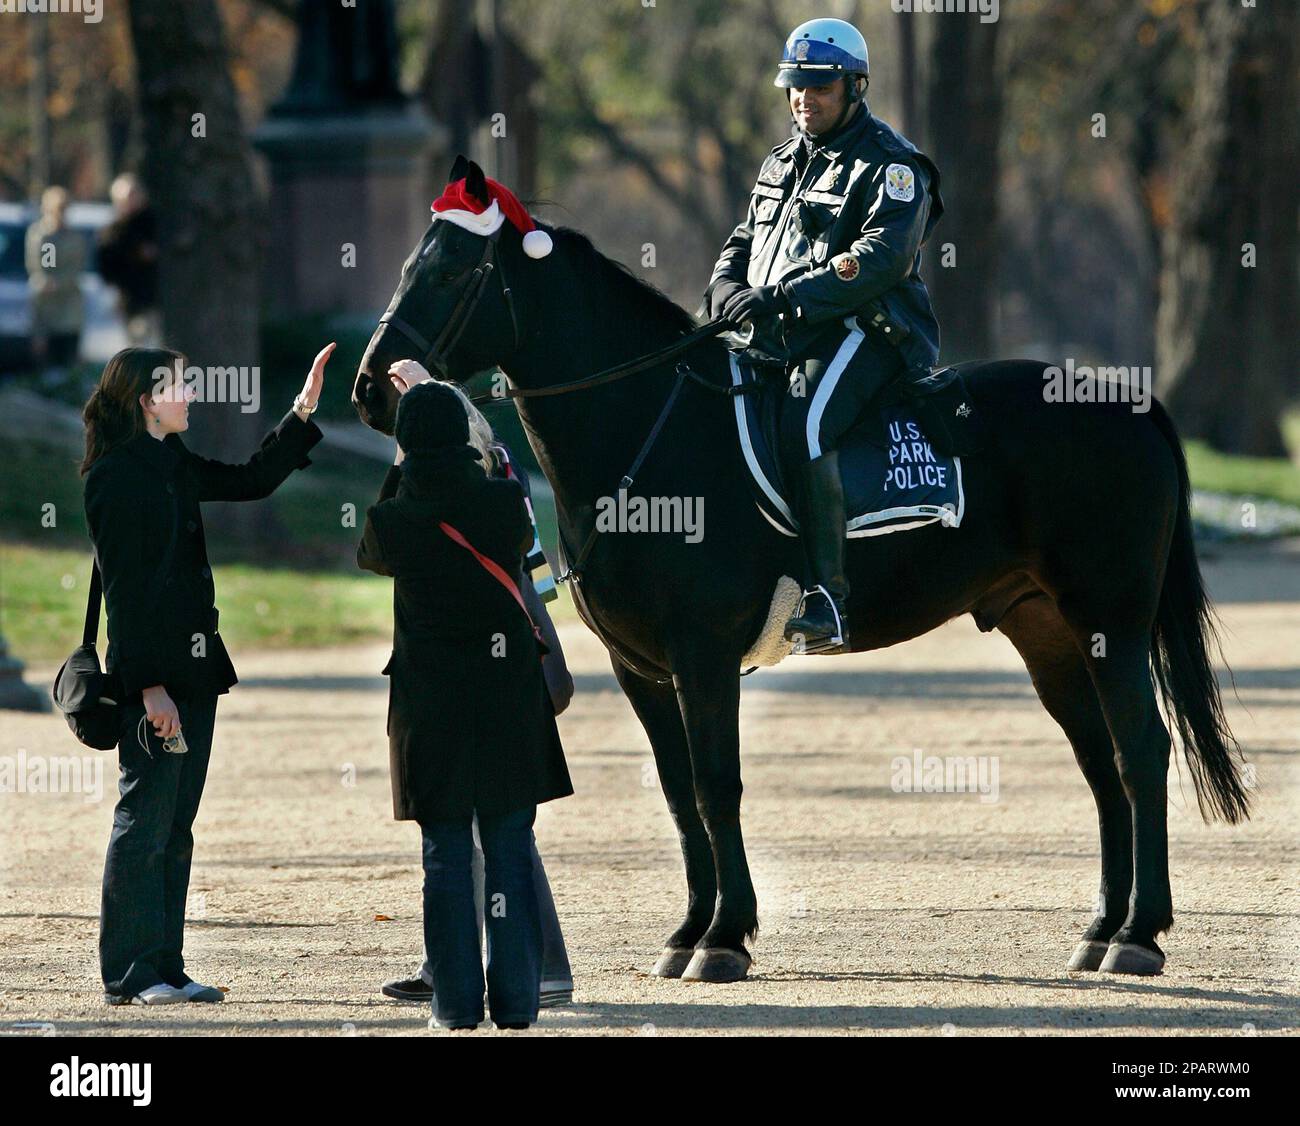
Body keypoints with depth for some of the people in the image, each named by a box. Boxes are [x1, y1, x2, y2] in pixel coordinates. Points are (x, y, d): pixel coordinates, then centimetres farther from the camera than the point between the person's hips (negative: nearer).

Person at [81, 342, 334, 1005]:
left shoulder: (173, 467, 14)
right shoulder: (114, 477, -12)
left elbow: (252, 481, 29)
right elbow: (124, 588, -16)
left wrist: (303, 413, 22)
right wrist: (149, 684, -20)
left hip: (193, 669, 9)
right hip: (152, 676, -9)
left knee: (175, 826, 10)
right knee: (145, 821, -7)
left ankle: (165, 968, 13)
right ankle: (130, 975, -4)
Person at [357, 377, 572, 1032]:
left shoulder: (394, 520, -11)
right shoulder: (505, 500, -8)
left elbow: (368, 556, 13)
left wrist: (399, 472, 19)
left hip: (430, 701, -1)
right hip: (510, 692, 1)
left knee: (446, 856, 6)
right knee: (510, 849, 7)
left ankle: (457, 1001, 5)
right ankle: (516, 999, 6)